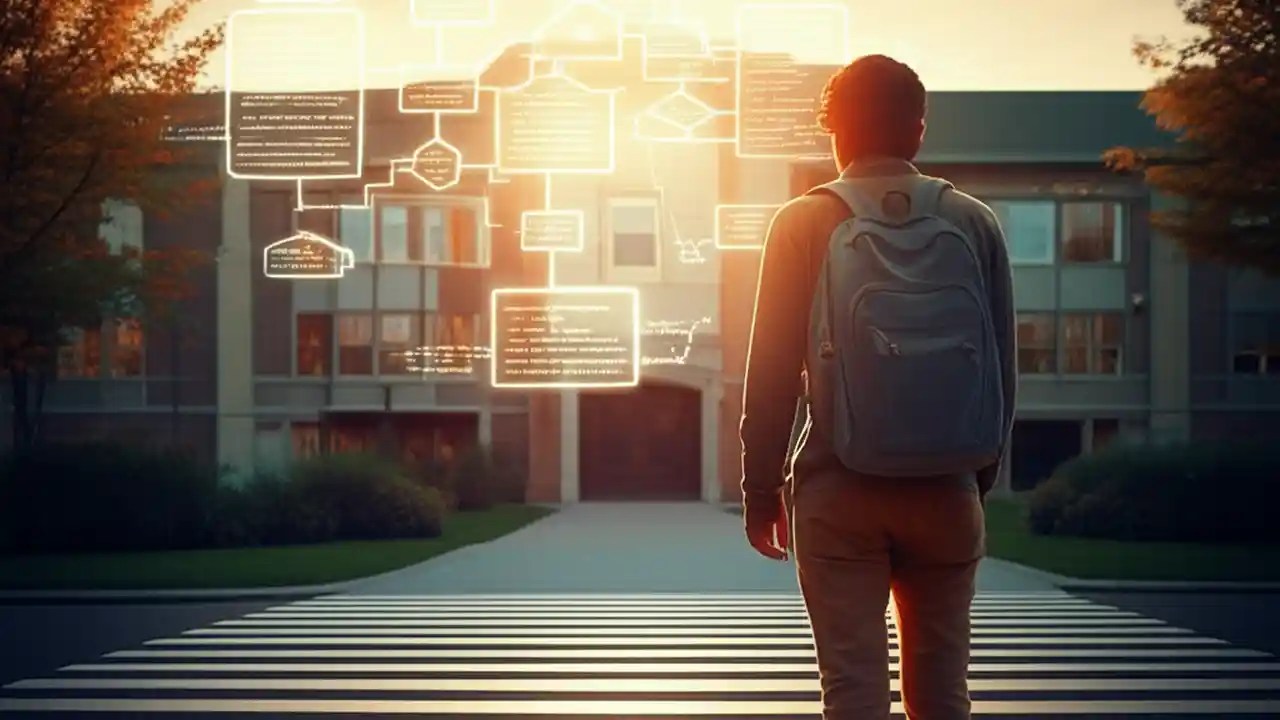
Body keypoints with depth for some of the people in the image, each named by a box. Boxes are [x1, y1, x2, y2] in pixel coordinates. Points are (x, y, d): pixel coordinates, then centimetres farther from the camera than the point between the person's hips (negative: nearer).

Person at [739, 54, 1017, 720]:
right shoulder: (974, 223, 4)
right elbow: (1003, 364, 8)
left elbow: (772, 368, -3)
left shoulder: (805, 224, -3)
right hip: (948, 490, 2)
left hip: (840, 490, -2)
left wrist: (761, 485, 5)